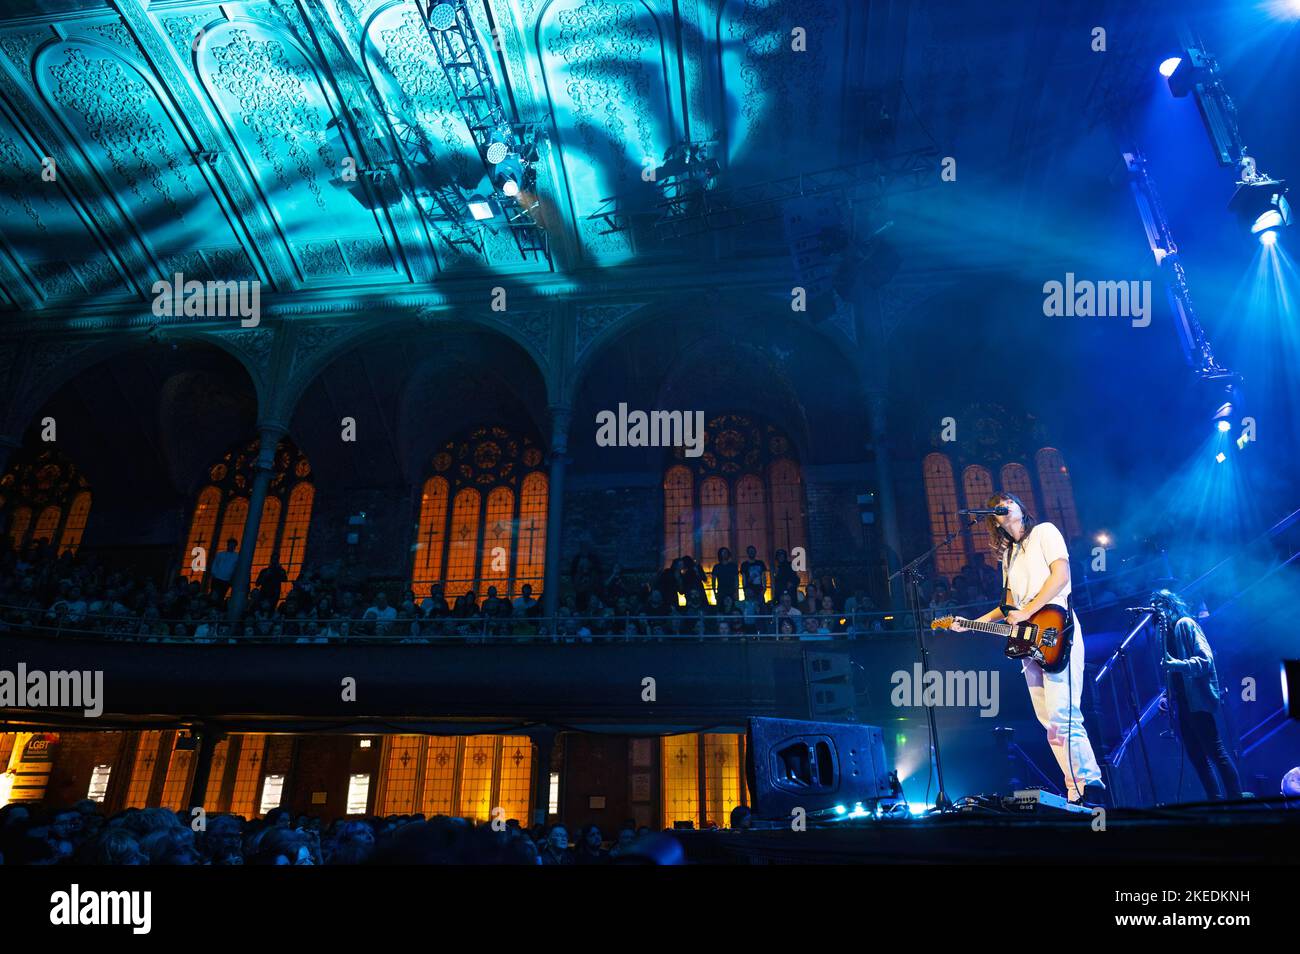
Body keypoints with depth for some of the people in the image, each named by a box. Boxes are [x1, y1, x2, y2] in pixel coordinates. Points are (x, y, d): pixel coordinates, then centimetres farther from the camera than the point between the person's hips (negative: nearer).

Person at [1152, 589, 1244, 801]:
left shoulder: (1185, 624, -4)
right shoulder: (1165, 632, 18)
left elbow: (1205, 659, -15)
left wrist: (1177, 664, -29)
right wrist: (1166, 696, 11)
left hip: (1198, 700, -8)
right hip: (1181, 702, 8)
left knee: (1215, 751, -8)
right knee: (1196, 756, 7)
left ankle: (1236, 799, -4)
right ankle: (1216, 801, 11)